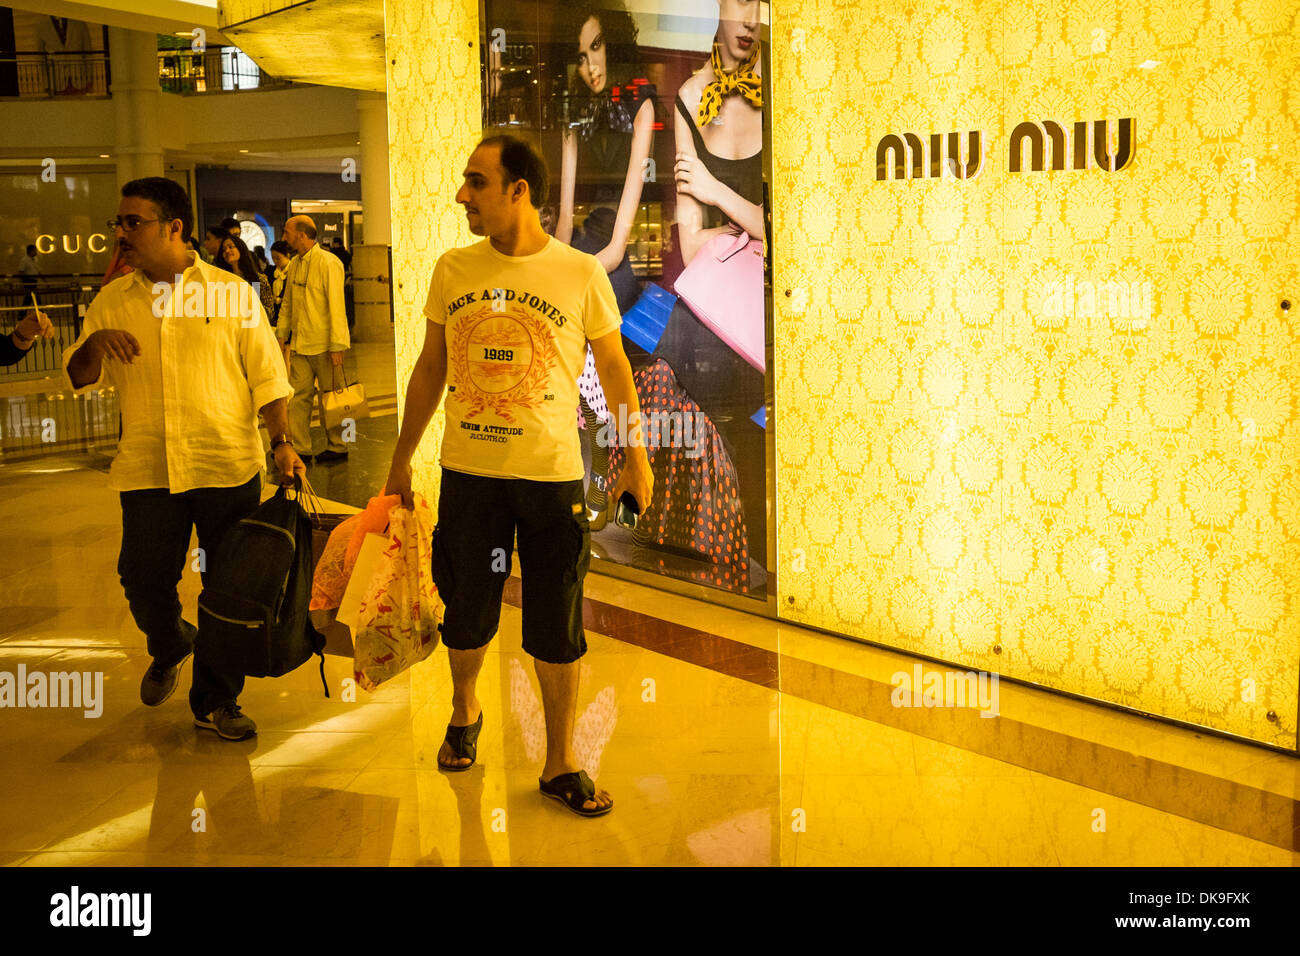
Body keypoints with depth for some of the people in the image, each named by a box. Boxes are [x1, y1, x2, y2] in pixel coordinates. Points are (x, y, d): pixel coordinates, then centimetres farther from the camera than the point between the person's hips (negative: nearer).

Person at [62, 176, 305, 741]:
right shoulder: (111, 302, 9)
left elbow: (266, 375, 3)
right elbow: (80, 379, 12)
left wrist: (282, 442, -7)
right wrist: (95, 343, -9)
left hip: (228, 467, -2)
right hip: (147, 470, 2)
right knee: (143, 580, 3)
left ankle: (215, 701, 21)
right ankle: (170, 650, 37)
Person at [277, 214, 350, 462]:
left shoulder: (328, 262, -11)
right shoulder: (295, 265, 12)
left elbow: (336, 306, -15)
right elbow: (287, 303, 21)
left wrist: (337, 345, -18)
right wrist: (281, 334, 13)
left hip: (324, 344, -7)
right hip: (299, 344, 7)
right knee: (298, 395, 4)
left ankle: (337, 447, 16)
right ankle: (300, 448, 10)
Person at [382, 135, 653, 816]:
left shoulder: (581, 274, -5)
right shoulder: (452, 268, 3)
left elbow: (614, 367, 5)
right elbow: (430, 367, 12)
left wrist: (636, 458, 2)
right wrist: (401, 460, 14)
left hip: (552, 476, -2)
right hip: (466, 472, 2)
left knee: (558, 631, 3)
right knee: (465, 618, 12)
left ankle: (560, 764, 20)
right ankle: (464, 711, 43)